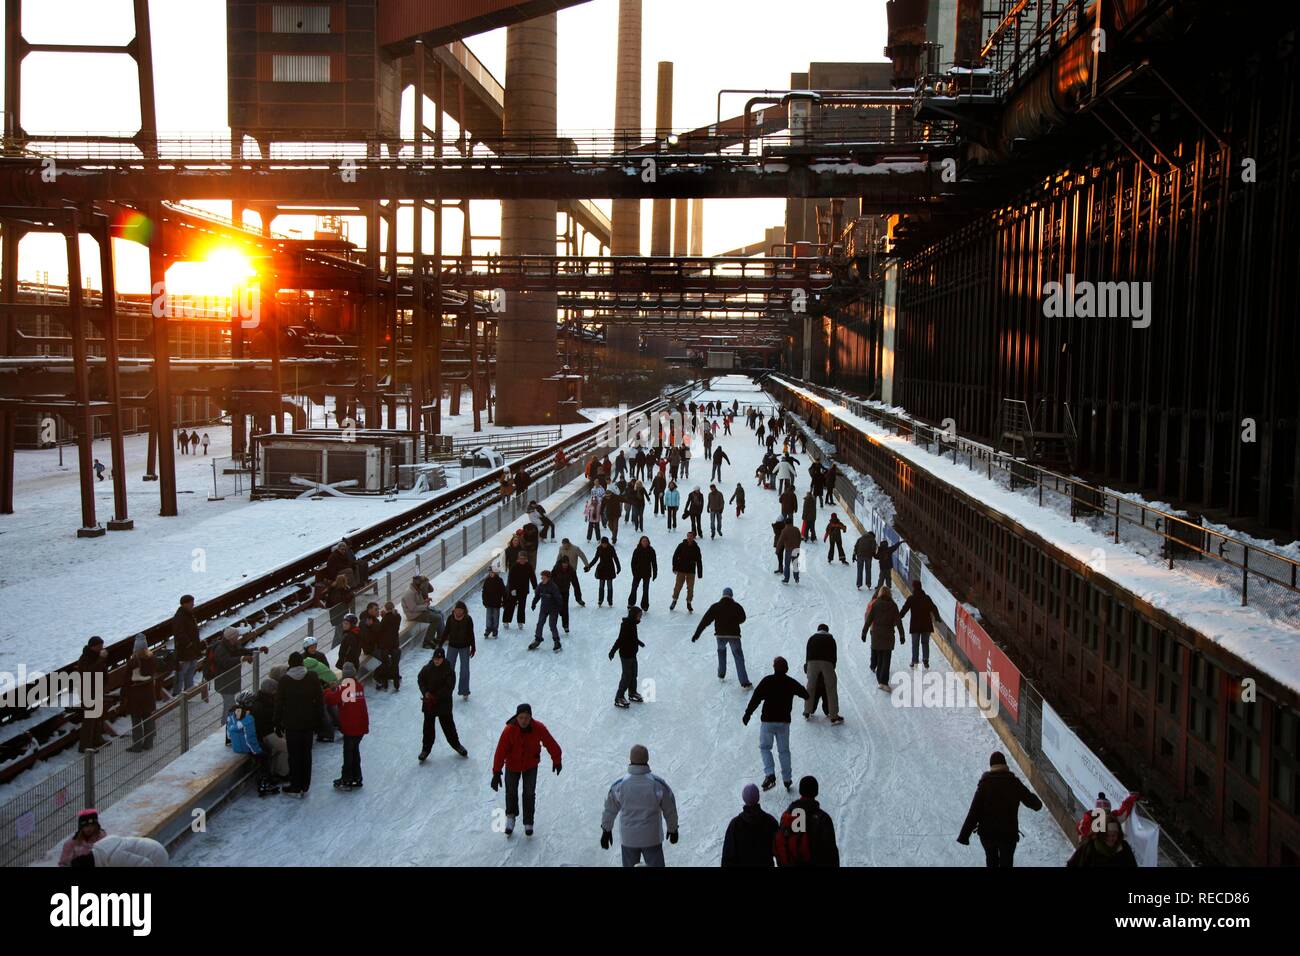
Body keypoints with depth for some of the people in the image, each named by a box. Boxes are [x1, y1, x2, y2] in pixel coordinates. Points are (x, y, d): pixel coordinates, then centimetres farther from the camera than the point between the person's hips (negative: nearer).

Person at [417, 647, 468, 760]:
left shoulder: (448, 671, -14)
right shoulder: (427, 669, -6)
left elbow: (449, 687, -16)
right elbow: (420, 680, 6)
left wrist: (436, 696, -20)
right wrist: (425, 692, -10)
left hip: (444, 703, -2)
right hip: (428, 703, 2)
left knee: (448, 725, 9)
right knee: (428, 726, 9)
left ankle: (456, 745, 27)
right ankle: (426, 748, 21)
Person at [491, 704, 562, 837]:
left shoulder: (539, 728, -25)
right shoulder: (509, 730, -29)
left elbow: (551, 744, -11)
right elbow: (500, 751, -26)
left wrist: (556, 760, 1)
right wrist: (496, 773, -26)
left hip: (531, 765, 0)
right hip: (513, 765, 0)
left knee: (529, 794, 7)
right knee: (511, 791, 15)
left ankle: (528, 822, 26)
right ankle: (511, 816, 41)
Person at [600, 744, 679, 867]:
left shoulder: (618, 785, -13)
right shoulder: (659, 784, -16)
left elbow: (609, 810, -1)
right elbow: (670, 810, -5)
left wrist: (606, 830, 15)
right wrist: (673, 829, 12)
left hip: (628, 838, 1)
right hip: (652, 838, -1)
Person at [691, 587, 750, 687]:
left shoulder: (715, 606, -1)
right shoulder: (736, 606, -1)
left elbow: (705, 620, -4)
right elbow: (742, 619, 14)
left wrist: (697, 633, -3)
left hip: (720, 635, 1)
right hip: (734, 635, -1)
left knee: (721, 650, 32)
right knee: (739, 658, 5)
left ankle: (721, 674, 32)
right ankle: (744, 682, -4)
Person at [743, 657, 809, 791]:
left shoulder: (767, 681, -9)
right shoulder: (791, 683, 1)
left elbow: (756, 698, -12)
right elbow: (806, 695, 14)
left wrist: (748, 714, -4)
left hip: (767, 720, -3)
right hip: (784, 721, 3)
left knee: (764, 747, 11)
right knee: (784, 750, 14)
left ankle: (769, 774, -5)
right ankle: (787, 779, 17)